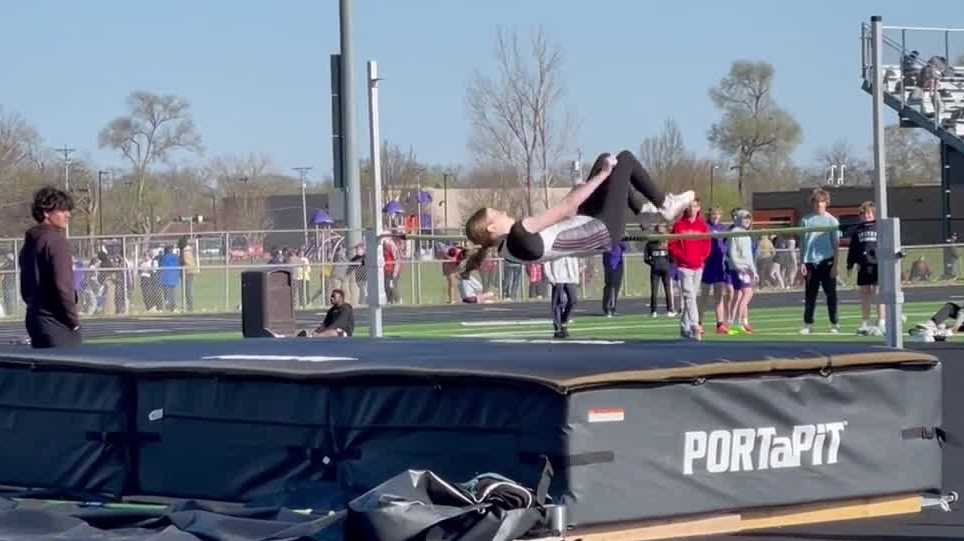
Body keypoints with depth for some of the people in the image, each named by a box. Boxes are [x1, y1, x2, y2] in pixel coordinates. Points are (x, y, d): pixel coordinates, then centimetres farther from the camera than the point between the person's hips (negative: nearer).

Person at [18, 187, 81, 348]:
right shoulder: (56, 240, -12)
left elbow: (25, 288, 18)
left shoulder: (28, 244, 14)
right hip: (57, 323, -9)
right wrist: (73, 319, -10)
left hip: (34, 319, 9)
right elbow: (62, 285, -18)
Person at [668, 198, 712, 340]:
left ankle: (685, 327, 20)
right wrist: (682, 258, -12)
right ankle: (695, 326, -24)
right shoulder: (679, 225, -1)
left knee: (692, 296, 10)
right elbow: (672, 246, -2)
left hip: (698, 266, 4)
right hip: (684, 266, -4)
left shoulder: (703, 225, 8)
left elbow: (707, 245, 10)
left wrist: (702, 258, -4)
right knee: (689, 296, -15)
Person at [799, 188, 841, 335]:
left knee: (831, 294, 1)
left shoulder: (832, 221, 3)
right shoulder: (806, 220, 8)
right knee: (810, 295, 5)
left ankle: (834, 324, 6)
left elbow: (836, 244, 1)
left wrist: (835, 265, -6)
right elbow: (802, 243, 11)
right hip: (811, 262, 2)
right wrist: (802, 263, 3)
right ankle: (808, 324, 10)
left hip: (827, 261, -2)